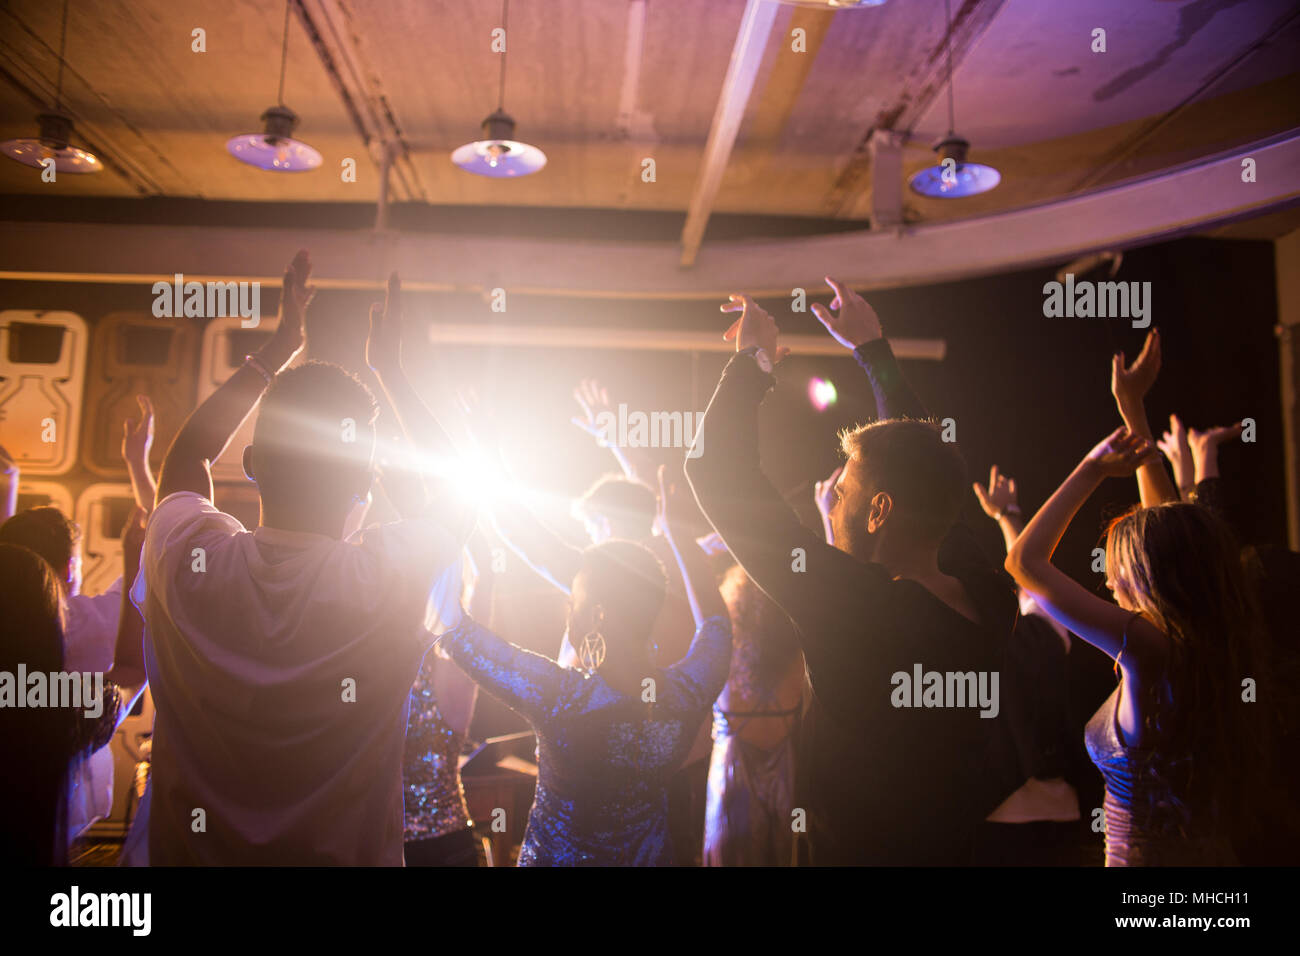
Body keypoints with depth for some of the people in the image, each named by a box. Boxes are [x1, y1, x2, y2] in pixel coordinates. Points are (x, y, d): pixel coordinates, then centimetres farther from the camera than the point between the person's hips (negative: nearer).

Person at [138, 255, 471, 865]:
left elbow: (185, 458, 6)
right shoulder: (390, 577, -24)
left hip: (192, 850, 2)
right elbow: (457, 489, -1)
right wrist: (390, 368, 6)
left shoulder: (188, 562, -18)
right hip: (347, 854, -2)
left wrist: (277, 351, 9)